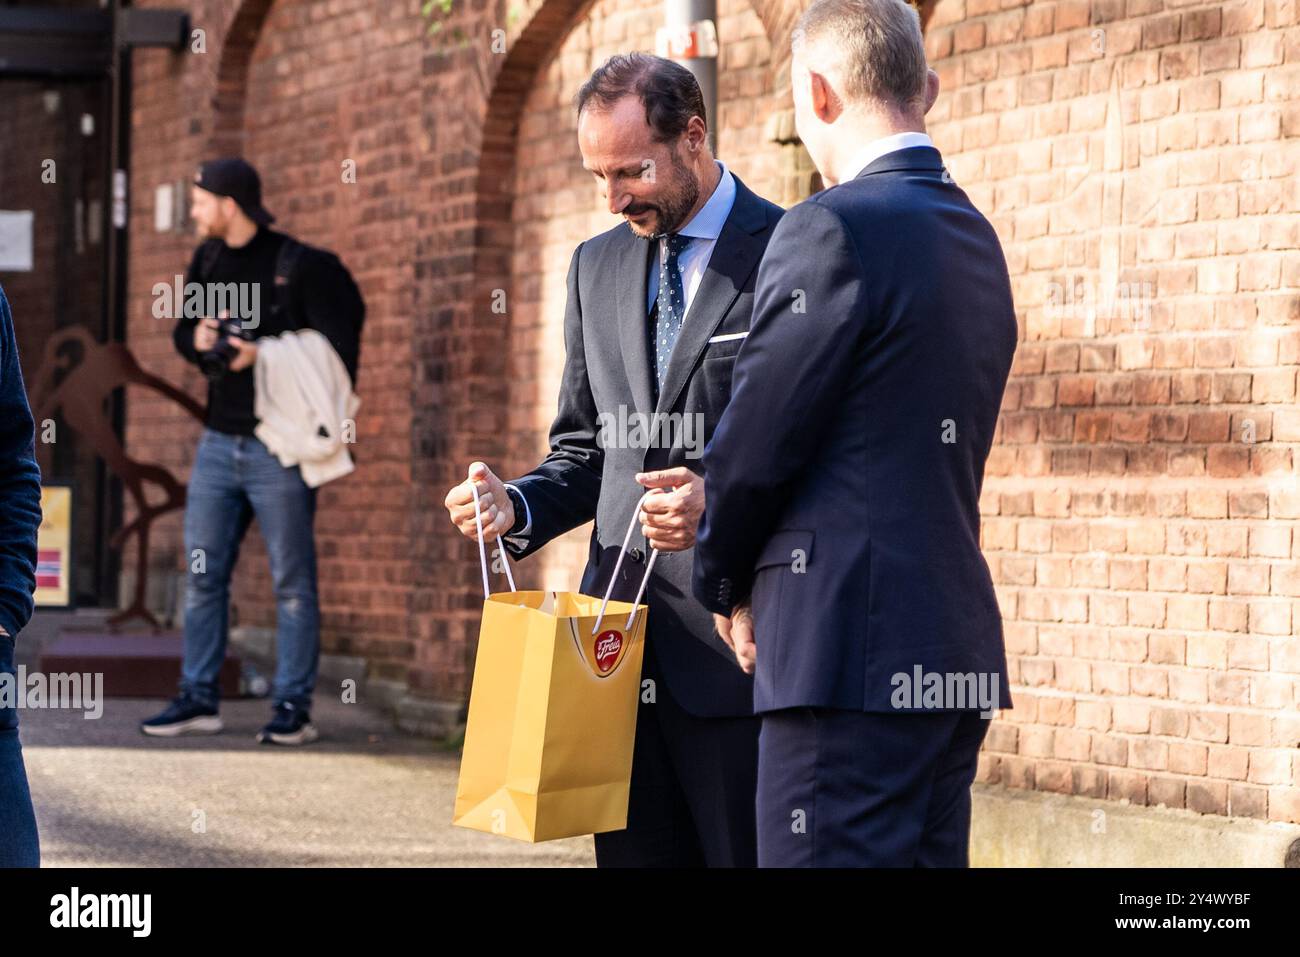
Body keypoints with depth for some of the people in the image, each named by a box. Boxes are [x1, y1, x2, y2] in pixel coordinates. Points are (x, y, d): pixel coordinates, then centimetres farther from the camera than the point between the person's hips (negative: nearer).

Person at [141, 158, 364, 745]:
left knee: (292, 581, -1)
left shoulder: (303, 267, -10)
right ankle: (199, 699, 15)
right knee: (203, 575, 8)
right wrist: (197, 338, -1)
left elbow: (338, 350, -13)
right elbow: (184, 330, 22)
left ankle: (293, 707, 3)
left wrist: (265, 357, -20)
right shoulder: (209, 261, 12)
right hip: (219, 442, 7)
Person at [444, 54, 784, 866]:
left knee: (749, 851, -4)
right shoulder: (597, 266, 16)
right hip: (620, 637, 6)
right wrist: (518, 506, 1)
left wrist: (725, 502, -22)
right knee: (633, 852, 8)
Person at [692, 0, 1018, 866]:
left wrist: (728, 588, 9)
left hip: (854, 659, -9)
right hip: (958, 659, 9)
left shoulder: (835, 229, -12)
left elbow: (757, 445, -10)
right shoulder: (974, 238, 16)